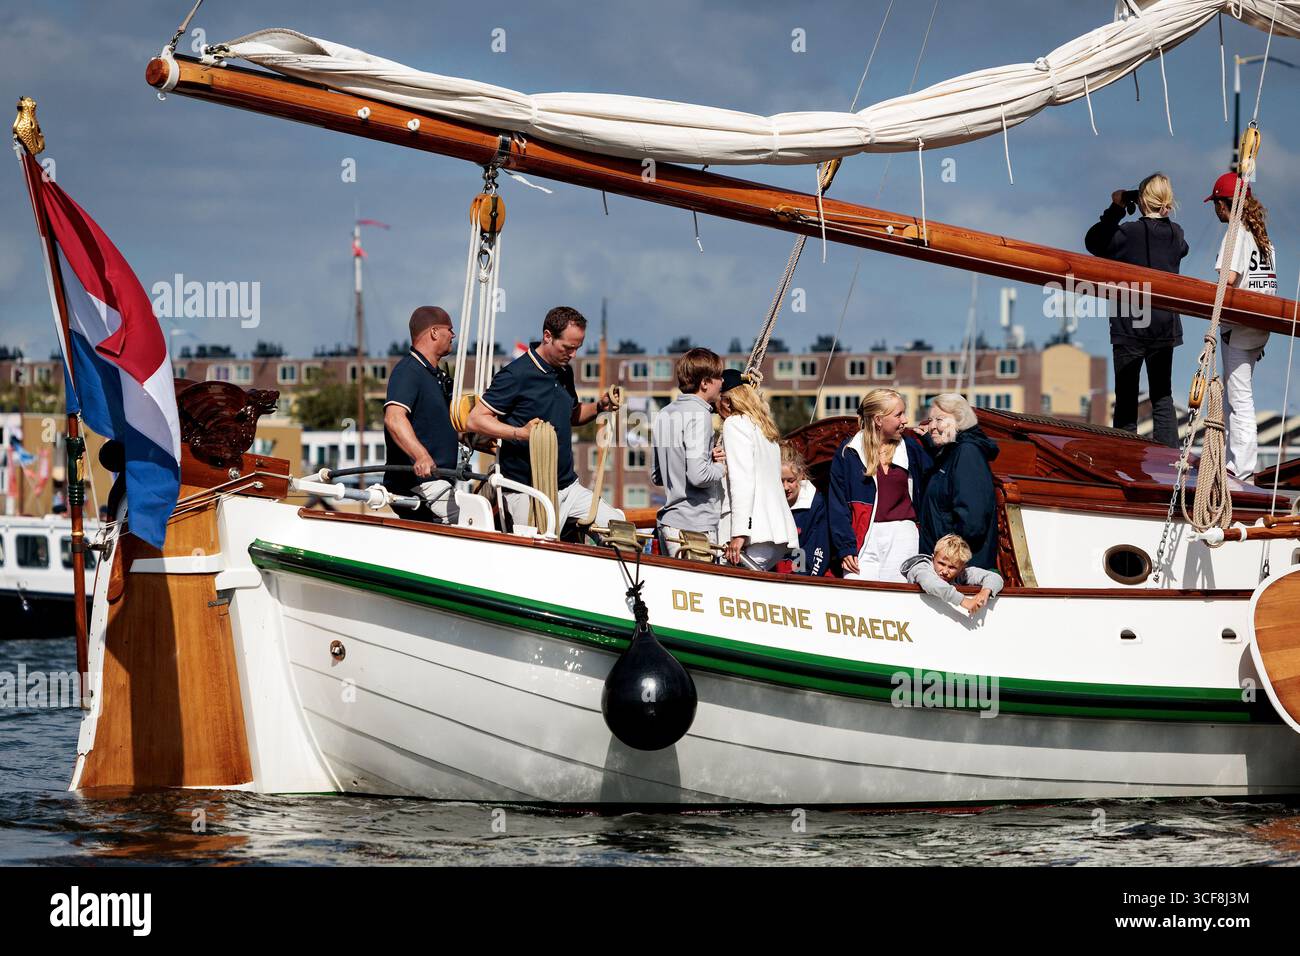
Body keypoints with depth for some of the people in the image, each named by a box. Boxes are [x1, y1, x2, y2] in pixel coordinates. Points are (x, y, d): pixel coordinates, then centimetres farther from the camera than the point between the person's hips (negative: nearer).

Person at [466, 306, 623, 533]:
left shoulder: (564, 372, 12)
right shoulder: (516, 375, -12)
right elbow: (475, 420, -14)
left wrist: (599, 407, 8)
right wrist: (520, 433, -28)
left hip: (568, 486, 7)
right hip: (528, 494, -7)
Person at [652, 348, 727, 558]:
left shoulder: (664, 414, 14)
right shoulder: (698, 414, -13)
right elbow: (698, 476, -22)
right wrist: (720, 467, -2)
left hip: (667, 522, 9)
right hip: (694, 525, -9)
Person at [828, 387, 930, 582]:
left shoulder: (911, 449, 10)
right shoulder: (849, 453, 2)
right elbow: (837, 505, 1)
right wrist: (845, 549, -6)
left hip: (903, 538, 2)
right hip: (864, 539, -2)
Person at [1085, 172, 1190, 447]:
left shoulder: (1129, 232, -12)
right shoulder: (1176, 233, 2)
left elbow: (1093, 242, 1)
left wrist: (1115, 209, 4)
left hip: (1130, 327, -4)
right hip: (1165, 326, 4)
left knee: (1126, 396, 2)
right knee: (1162, 396, 9)